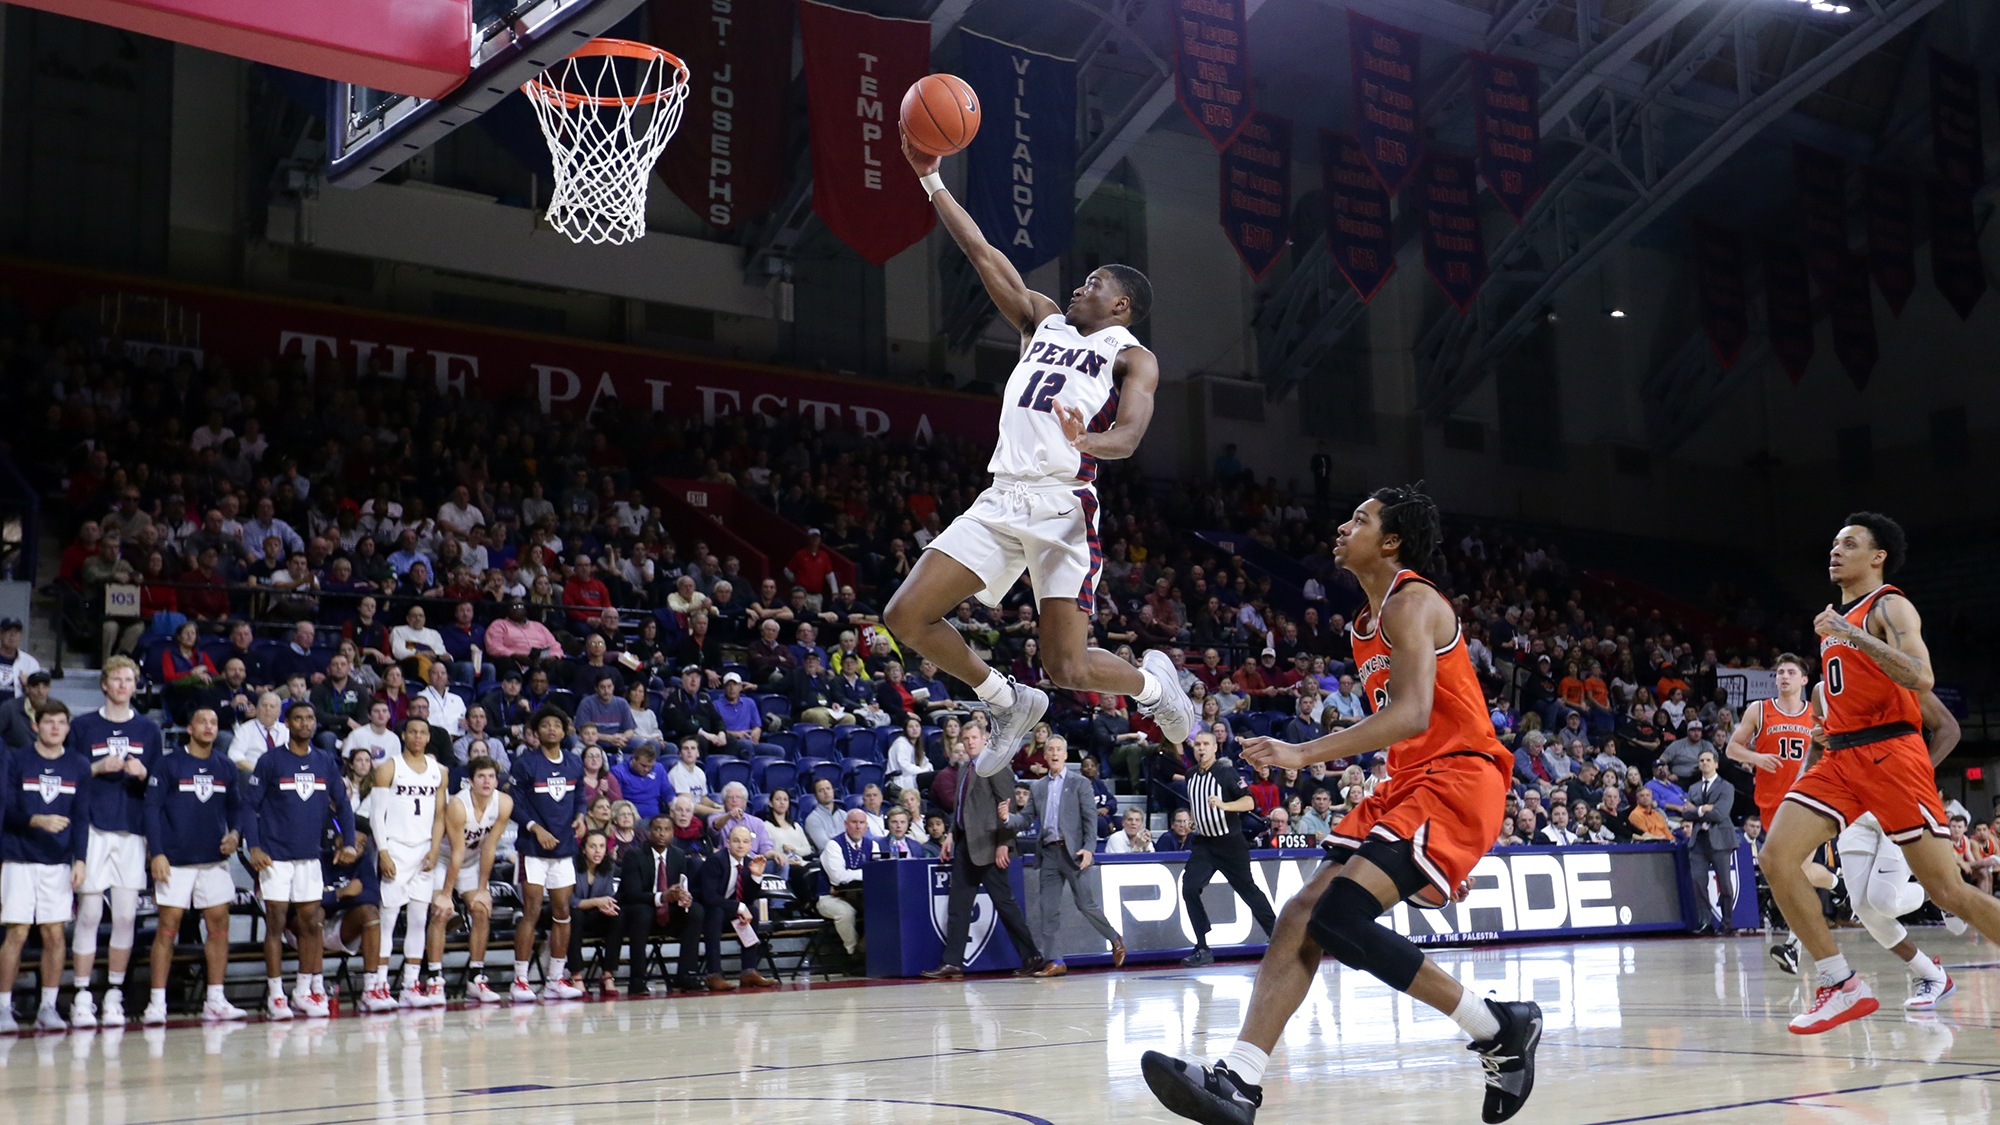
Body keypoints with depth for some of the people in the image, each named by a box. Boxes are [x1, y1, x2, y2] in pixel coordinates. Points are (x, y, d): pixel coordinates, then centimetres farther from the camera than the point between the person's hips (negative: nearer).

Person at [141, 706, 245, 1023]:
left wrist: (235, 833, -3)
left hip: (215, 859, 4)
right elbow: (152, 808, -3)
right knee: (168, 925, -5)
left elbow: (236, 808, 18)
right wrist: (156, 853, -11)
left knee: (219, 924, 0)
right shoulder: (168, 764, -1)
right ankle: (156, 1003, -2)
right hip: (175, 860, -4)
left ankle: (215, 1000, 6)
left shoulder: (226, 768, 11)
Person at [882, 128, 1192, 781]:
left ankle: (1152, 681, 22)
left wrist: (1088, 440, -34)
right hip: (1002, 499, 6)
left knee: (1067, 668, -13)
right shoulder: (1044, 322, 23)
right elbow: (983, 256, 20)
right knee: (906, 617, -5)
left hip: (1063, 504, -6)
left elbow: (1127, 437, -11)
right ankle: (1009, 704, 16)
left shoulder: (1132, 358, 5)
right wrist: (932, 180, 15)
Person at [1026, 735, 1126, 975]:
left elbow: (1090, 818, -2)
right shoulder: (1037, 787, 15)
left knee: (1086, 903, -2)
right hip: (1048, 853, 4)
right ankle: (1055, 961, 5)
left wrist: (1088, 848, -14)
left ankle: (1116, 940, 20)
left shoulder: (1079, 783, 3)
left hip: (1072, 851, -4)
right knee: (1049, 909, 1)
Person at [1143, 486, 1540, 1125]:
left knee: (1340, 915, -21)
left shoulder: (1411, 602, -10)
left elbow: (1413, 715, -24)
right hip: (1406, 784, 10)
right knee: (1303, 912, -4)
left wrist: (1304, 754, -28)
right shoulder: (1365, 624, 21)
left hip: (1458, 779, -10)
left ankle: (1501, 1028, -7)